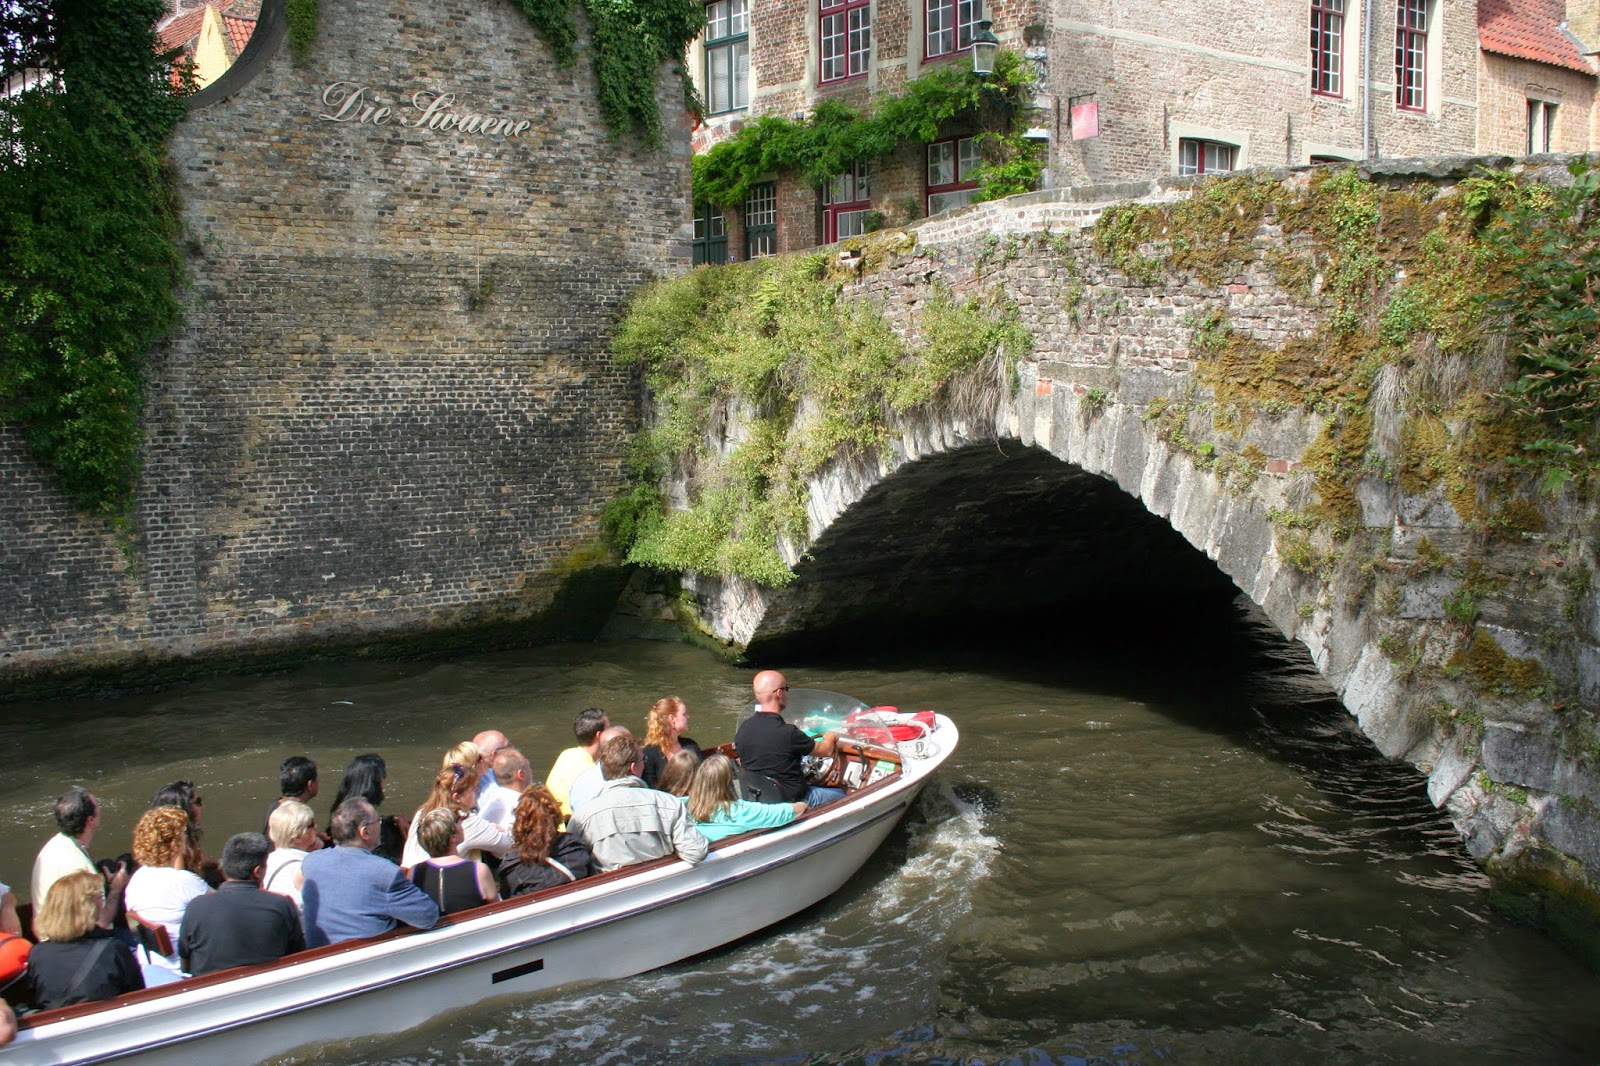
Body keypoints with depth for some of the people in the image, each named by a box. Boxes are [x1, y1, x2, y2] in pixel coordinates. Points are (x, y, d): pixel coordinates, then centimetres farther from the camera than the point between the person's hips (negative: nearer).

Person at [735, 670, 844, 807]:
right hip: (791, 800, -6)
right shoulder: (788, 733, -29)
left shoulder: (743, 728, -10)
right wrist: (830, 738, 13)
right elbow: (826, 750, -12)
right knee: (841, 794, 17)